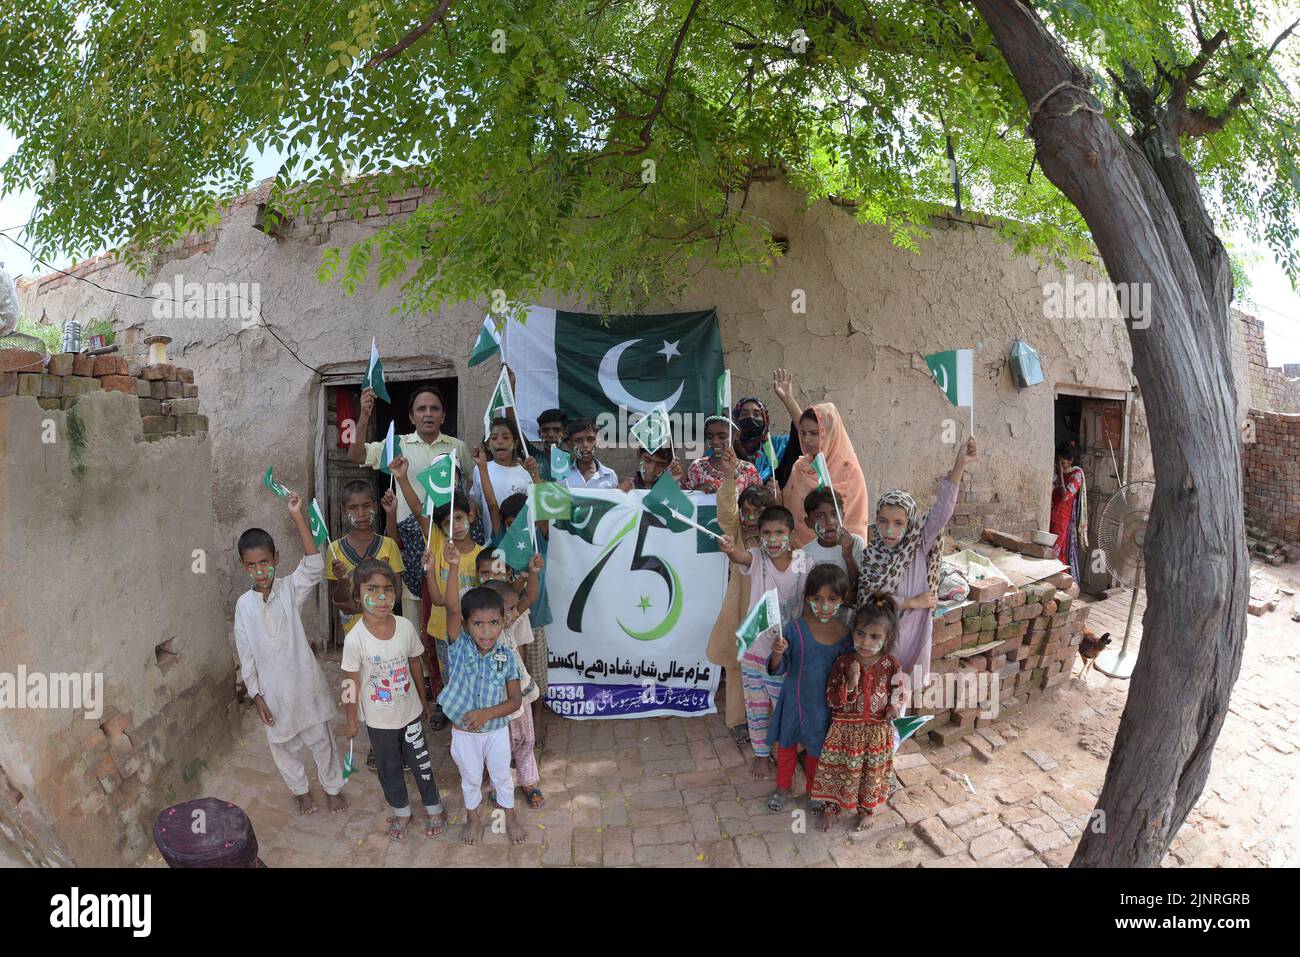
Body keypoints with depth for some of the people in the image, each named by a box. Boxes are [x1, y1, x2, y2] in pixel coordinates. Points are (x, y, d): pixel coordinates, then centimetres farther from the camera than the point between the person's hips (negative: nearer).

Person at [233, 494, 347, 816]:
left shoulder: (291, 589, -12)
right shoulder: (244, 604, -6)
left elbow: (314, 563, -32)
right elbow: (246, 654, 0)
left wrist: (297, 516, -40)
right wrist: (256, 695, -2)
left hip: (303, 681, -2)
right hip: (272, 688, 2)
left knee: (320, 738, 13)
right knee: (283, 744, 19)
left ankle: (333, 787, 36)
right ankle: (300, 790, 43)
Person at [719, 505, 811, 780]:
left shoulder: (803, 564, -11)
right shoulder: (757, 559, -14)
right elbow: (740, 556, -41)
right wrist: (730, 548, -61)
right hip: (755, 648, 0)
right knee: (756, 706, 16)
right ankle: (761, 754, 39)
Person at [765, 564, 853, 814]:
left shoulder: (846, 634, -16)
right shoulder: (795, 628, -21)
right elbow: (778, 669, -16)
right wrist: (777, 653, -36)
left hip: (824, 704, 1)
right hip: (794, 700, 0)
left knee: (817, 749, 22)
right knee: (786, 745, 21)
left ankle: (814, 790, 49)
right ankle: (784, 787, 47)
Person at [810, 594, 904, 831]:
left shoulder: (891, 665, -13)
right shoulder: (842, 662, -15)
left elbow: (898, 692, 3)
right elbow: (831, 700, -14)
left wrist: (894, 707, -19)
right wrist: (851, 683, -30)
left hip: (876, 732, 1)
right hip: (844, 730, 0)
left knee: (872, 774, 20)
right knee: (835, 771, 14)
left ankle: (866, 811, 46)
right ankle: (829, 809, 39)